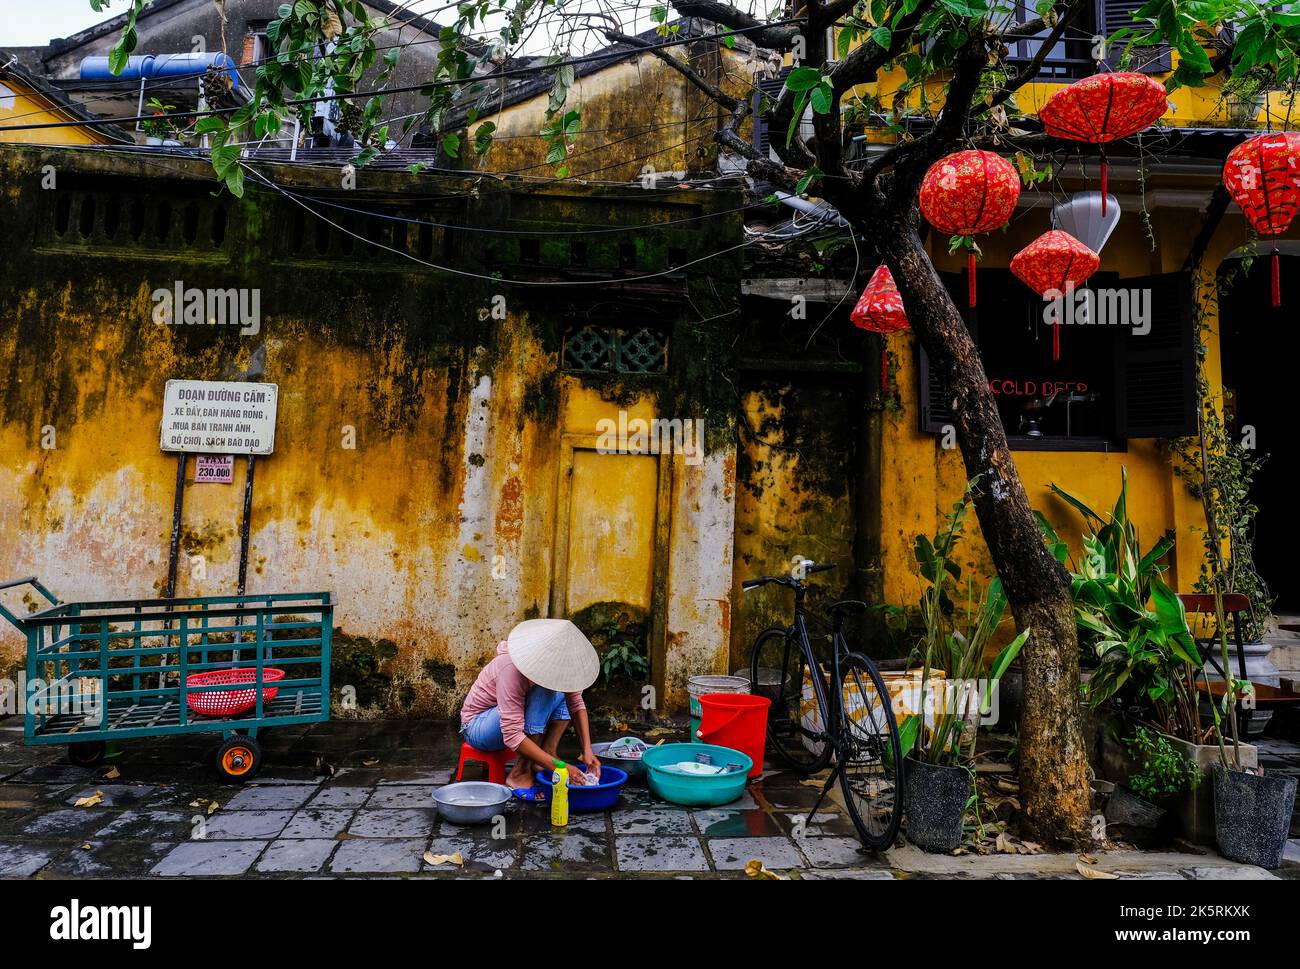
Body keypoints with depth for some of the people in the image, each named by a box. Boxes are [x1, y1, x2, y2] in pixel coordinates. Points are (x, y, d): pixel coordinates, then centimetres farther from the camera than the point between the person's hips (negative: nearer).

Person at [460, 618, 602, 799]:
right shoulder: (513, 670, -34)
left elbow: (576, 703, -7)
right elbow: (512, 736, -37)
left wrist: (587, 750, -20)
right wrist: (558, 767, -38)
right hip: (476, 726, -7)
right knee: (545, 691, -30)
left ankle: (547, 754, -12)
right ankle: (519, 775, -21)